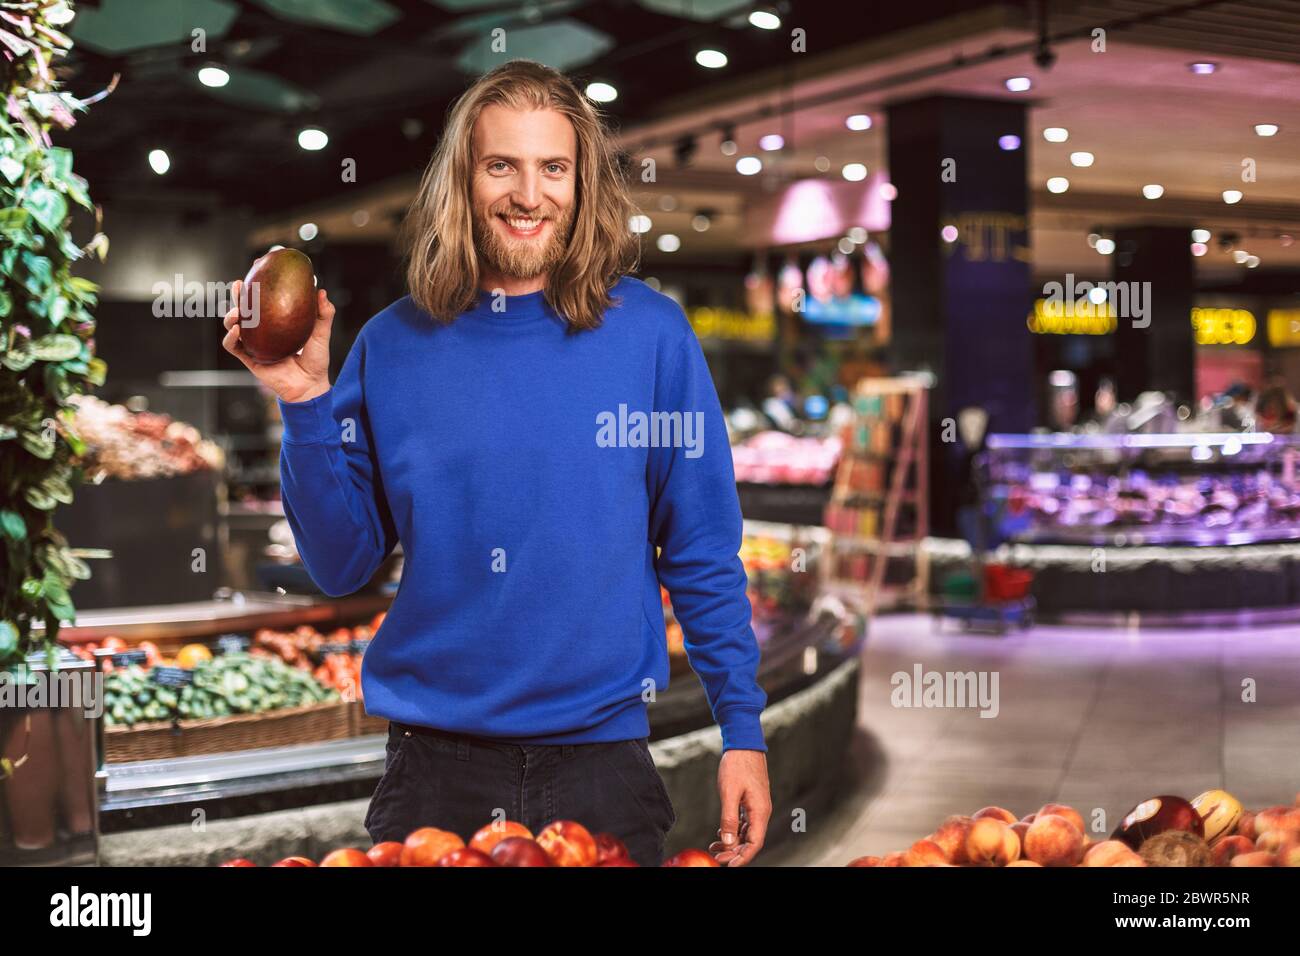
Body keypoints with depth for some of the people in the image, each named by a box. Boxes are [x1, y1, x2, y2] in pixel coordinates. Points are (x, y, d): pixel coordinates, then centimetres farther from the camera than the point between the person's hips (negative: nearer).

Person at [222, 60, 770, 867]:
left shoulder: (649, 333, -3)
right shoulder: (395, 346, 0)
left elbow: (703, 555, 0)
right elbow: (342, 565, 3)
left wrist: (742, 727, -3)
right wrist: (307, 404, -9)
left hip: (600, 763, -1)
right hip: (432, 765, 1)